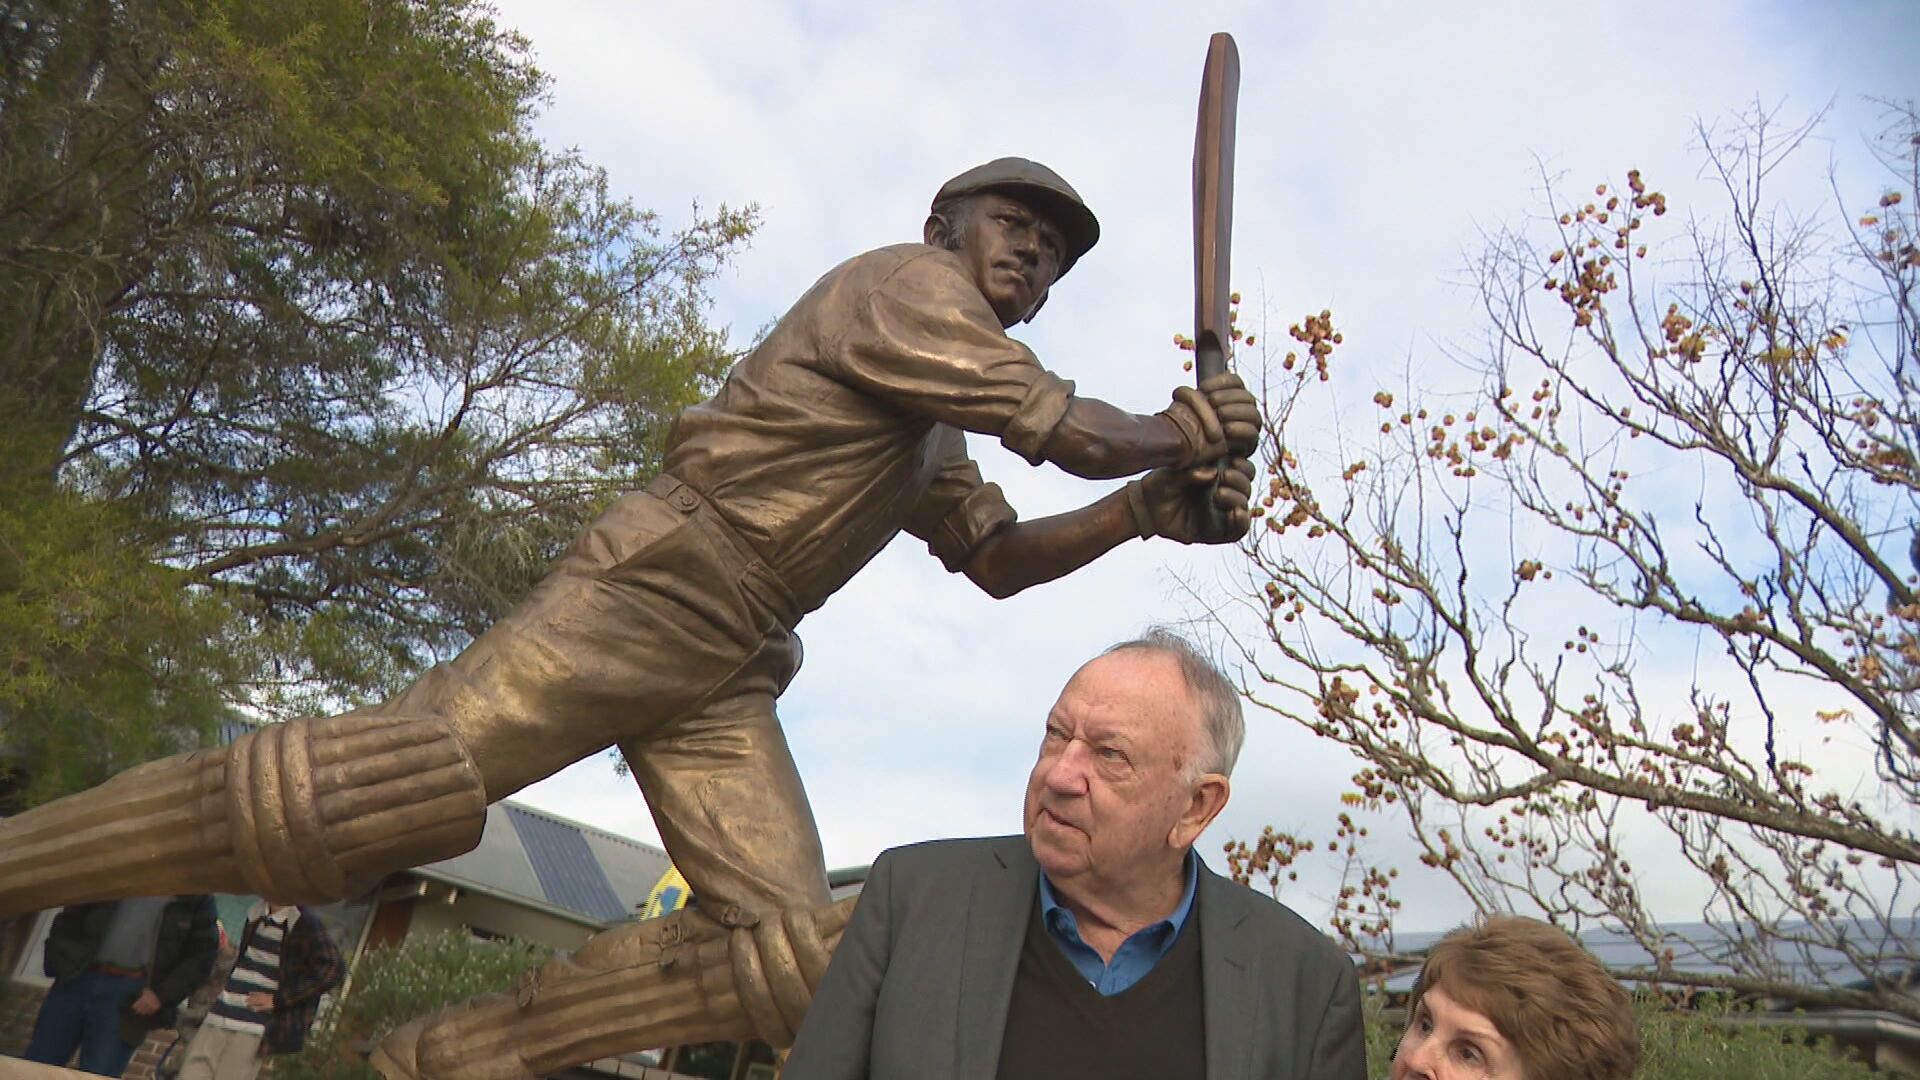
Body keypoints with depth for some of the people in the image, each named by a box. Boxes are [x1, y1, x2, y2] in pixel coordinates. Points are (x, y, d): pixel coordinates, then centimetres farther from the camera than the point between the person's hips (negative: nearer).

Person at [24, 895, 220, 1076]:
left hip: (130, 993, -3)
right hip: (77, 980, 4)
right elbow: (67, 923, 18)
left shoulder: (196, 897, 4)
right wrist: (60, 969, 4)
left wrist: (161, 994, -9)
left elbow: (202, 954, 2)